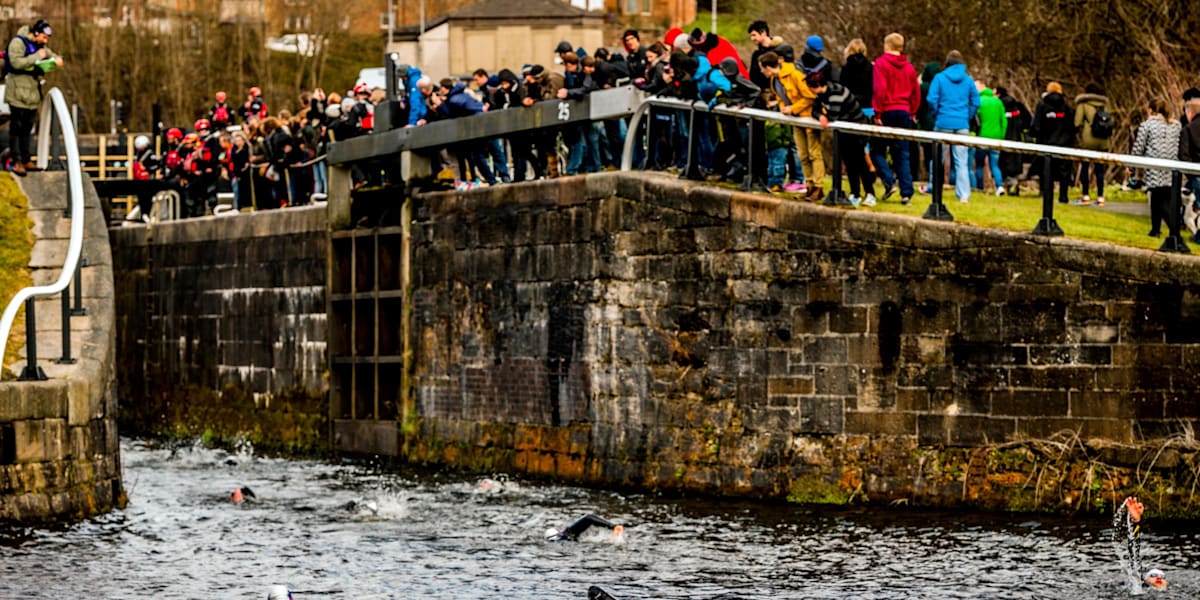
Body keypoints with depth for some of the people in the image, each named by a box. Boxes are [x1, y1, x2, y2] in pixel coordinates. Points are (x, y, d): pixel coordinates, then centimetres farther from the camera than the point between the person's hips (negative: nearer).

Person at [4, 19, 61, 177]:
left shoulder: (38, 45, 14)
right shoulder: (17, 43, -12)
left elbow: (50, 54, 26)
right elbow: (16, 63, -23)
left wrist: (56, 59, 2)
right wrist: (37, 57, -22)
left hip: (33, 92, 8)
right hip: (19, 91, -8)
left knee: (27, 128, 12)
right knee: (17, 127, -6)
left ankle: (27, 160, 18)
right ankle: (17, 162, -5)